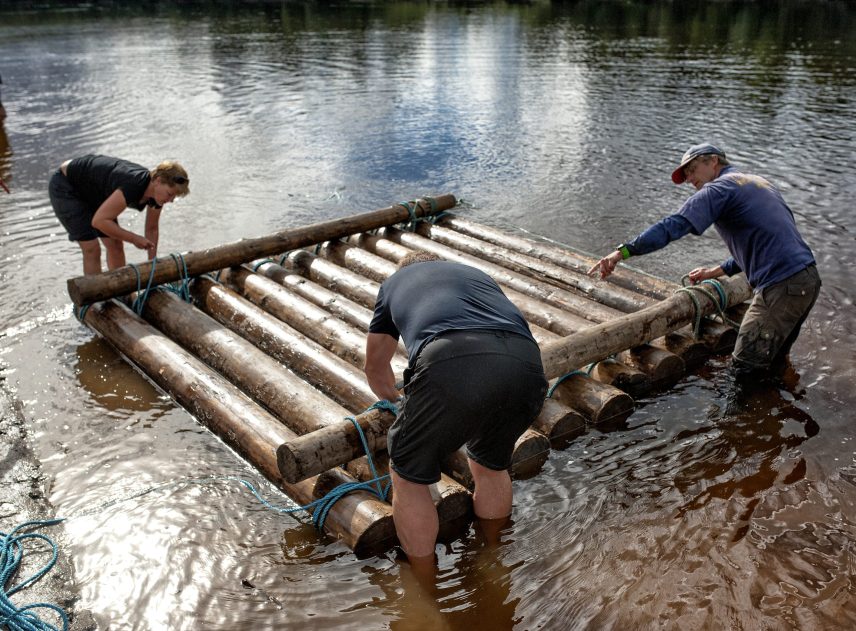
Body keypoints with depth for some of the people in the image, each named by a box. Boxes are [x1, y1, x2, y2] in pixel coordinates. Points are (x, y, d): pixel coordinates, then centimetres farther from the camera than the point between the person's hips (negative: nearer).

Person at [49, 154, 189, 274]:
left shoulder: (157, 194, -15)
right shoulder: (132, 187, -40)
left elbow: (151, 229, 0)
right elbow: (99, 221, -37)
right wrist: (134, 238, -32)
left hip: (92, 191, 8)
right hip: (66, 187, -8)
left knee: (115, 245, 5)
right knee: (92, 249, -13)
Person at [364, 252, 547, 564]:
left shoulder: (395, 281, 36)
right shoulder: (478, 274, 42)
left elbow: (375, 366, 47)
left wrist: (397, 401, 68)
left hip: (451, 363, -4)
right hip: (526, 366, 4)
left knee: (408, 478, 21)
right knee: (492, 467, 32)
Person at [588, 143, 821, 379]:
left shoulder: (719, 188, -4)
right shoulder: (759, 182, 24)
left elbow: (675, 225, -19)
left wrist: (624, 251, -25)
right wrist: (719, 271, 27)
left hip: (780, 286, -10)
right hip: (808, 278, 10)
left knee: (745, 368, -2)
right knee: (773, 364, 20)